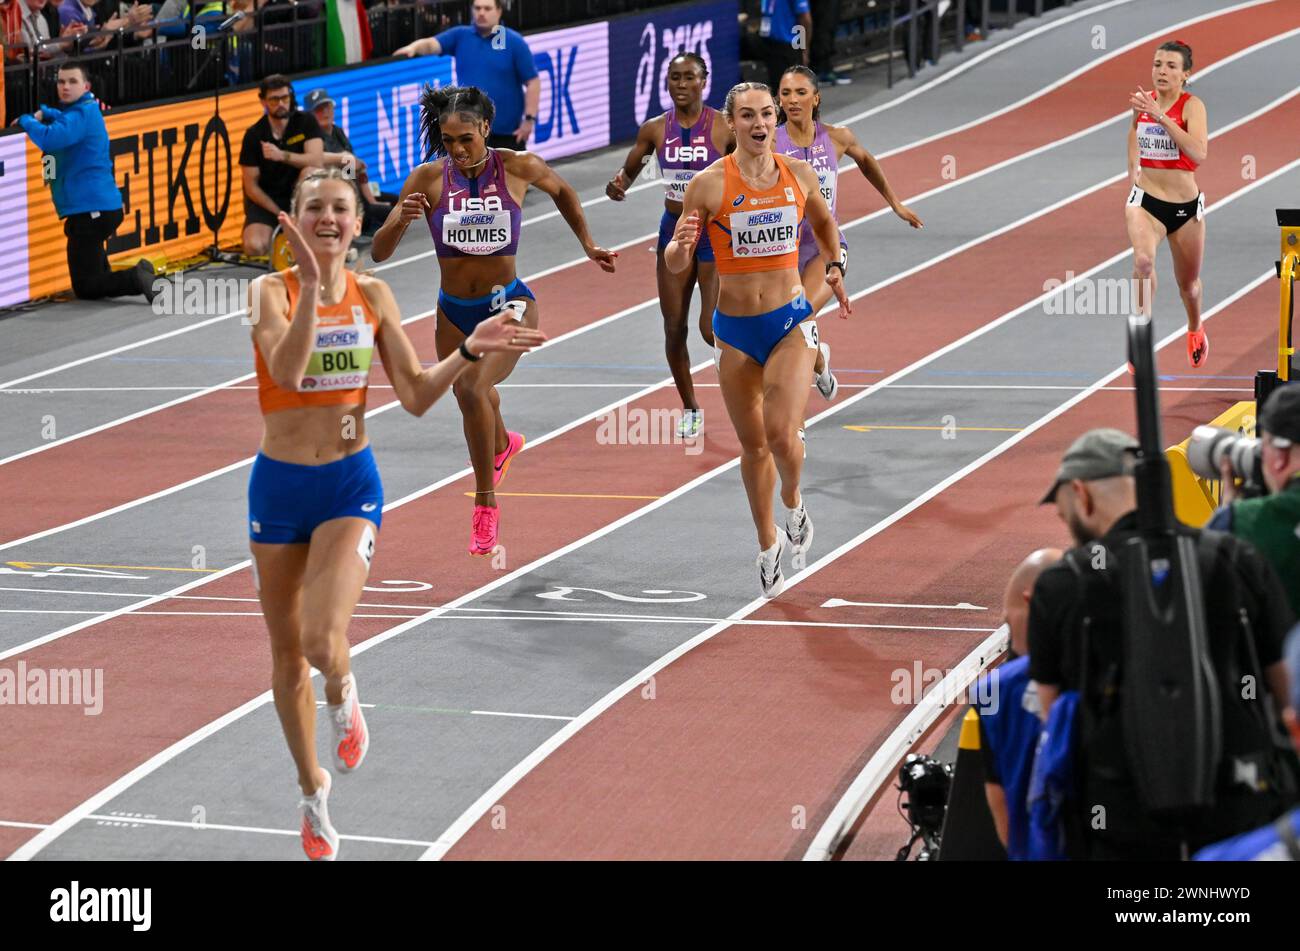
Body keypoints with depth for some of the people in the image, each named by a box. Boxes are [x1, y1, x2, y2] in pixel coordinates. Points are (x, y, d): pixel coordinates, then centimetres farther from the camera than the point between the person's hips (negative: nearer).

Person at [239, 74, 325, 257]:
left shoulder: (306, 121, -7)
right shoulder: (254, 135, -9)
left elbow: (317, 161, -22)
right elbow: (251, 186, -7)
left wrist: (282, 156, -36)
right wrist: (281, 215, -15)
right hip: (266, 199, -1)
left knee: (310, 172, -33)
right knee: (254, 247, -28)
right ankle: (277, 235, 10)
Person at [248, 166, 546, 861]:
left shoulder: (373, 296, 1)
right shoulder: (271, 289, -8)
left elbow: (415, 396, 2)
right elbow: (285, 369, -26)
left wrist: (468, 350, -12)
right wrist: (310, 282, -35)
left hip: (350, 485, 0)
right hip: (279, 484, 0)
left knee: (323, 643, -23)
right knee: (287, 653, 11)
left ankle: (342, 692, 15)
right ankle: (313, 789, 32)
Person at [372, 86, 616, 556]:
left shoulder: (517, 167, -12)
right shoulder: (427, 178, -11)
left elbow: (561, 190, 12)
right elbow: (379, 253, -11)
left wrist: (587, 244, 16)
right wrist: (401, 220, -30)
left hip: (508, 304, -3)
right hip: (454, 311, 3)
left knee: (475, 389, -28)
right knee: (471, 399, 23)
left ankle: (485, 506, -14)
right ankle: (503, 444, 61)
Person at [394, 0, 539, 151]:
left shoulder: (514, 42, -4)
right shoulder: (461, 36, 4)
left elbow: (533, 82, -5)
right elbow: (431, 44, -11)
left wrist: (529, 119, -12)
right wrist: (414, 47, -33)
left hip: (507, 133, -3)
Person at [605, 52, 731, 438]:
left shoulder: (725, 128, -10)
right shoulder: (655, 130, -1)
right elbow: (629, 170, 10)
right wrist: (618, 185, -12)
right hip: (674, 232, 4)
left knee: (713, 329, -11)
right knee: (674, 330, 5)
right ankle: (690, 410, 23)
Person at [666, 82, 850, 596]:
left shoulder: (800, 175, 0)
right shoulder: (709, 184, -9)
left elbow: (824, 222, 23)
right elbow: (674, 264, -6)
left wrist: (835, 267, 14)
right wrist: (682, 246, -26)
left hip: (791, 321, 0)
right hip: (735, 329, 0)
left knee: (782, 434, -17)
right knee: (753, 446, 9)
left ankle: (793, 502, 17)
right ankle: (768, 545, 29)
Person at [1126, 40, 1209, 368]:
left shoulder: (1192, 105, -14)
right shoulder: (1142, 100, 0)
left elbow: (1198, 153, -33)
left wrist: (1161, 117, -36)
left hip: (1186, 205, -1)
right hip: (1145, 199, 1)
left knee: (1188, 284, 17)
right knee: (1143, 260, -31)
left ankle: (1195, 331, 49)